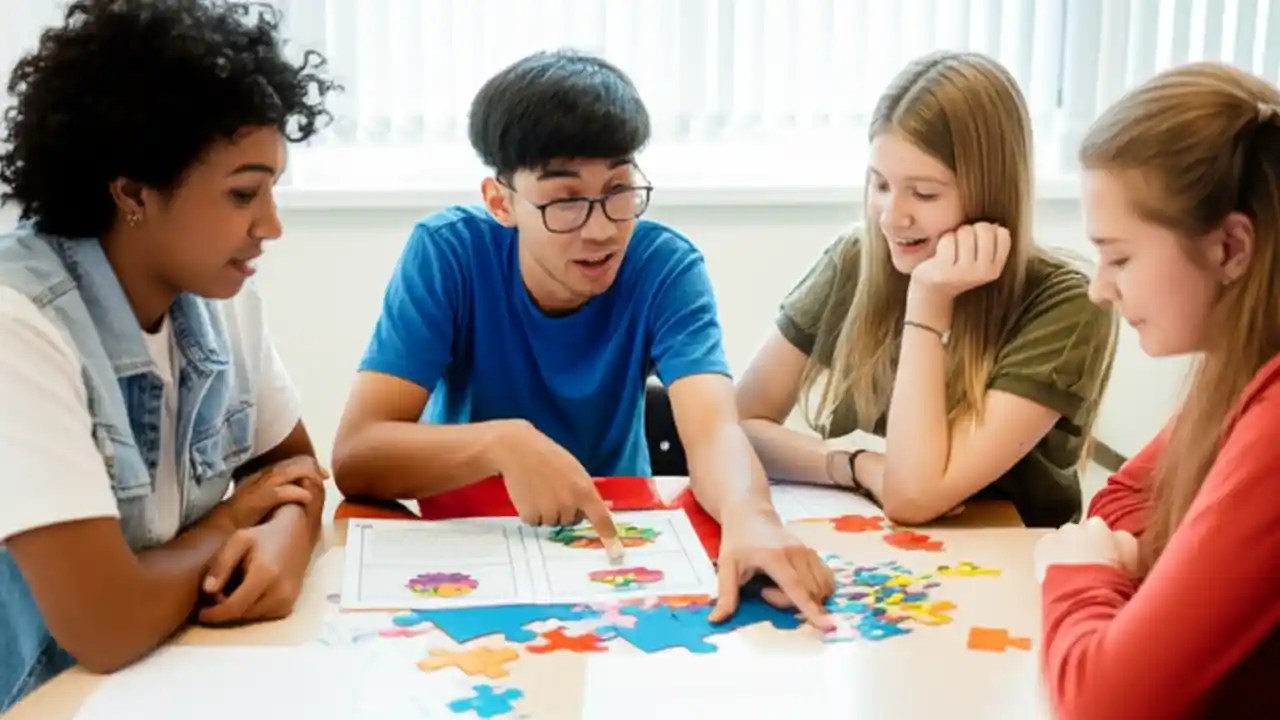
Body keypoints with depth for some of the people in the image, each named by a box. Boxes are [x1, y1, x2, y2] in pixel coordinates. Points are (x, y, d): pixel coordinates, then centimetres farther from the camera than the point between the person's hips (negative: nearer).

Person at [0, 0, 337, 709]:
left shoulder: (221, 299, -2)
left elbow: (294, 464, 10)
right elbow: (108, 626, -27)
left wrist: (286, 538, -11)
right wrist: (229, 524, -9)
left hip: (184, 672, 7)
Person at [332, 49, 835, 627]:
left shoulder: (666, 266, -12)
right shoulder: (447, 253, -15)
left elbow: (713, 432, -26)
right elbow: (355, 455, -20)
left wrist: (750, 516, -47)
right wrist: (502, 442, -36)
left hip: (617, 540, 1)